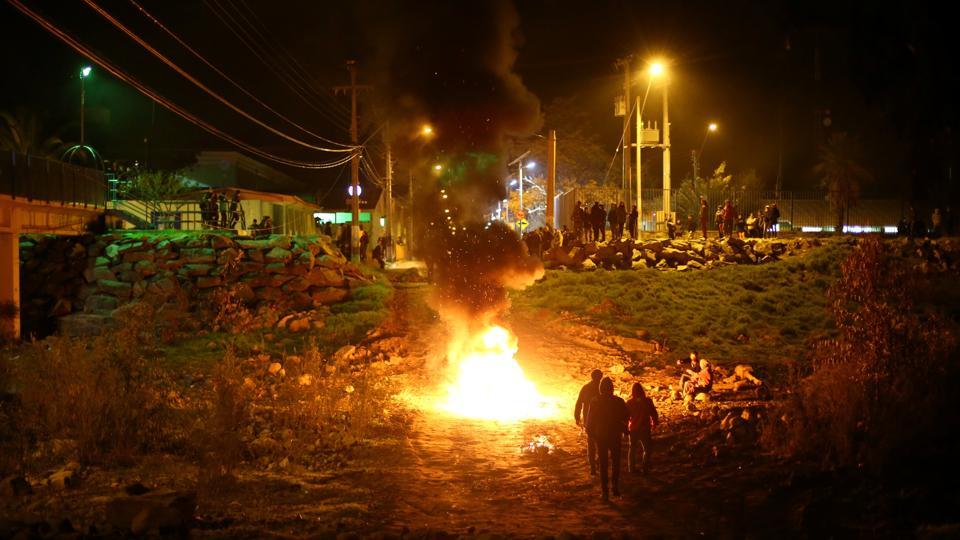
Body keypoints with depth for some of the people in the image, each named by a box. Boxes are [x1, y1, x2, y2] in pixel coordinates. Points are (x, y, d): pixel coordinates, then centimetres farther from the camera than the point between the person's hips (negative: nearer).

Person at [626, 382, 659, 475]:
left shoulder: (629, 402, -10)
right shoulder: (648, 401, -13)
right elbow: (654, 414, -5)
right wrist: (654, 423, 13)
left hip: (633, 429, 2)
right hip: (645, 429, -2)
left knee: (632, 448, 18)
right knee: (647, 449, 12)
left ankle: (631, 468, 21)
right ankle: (644, 468, 6)